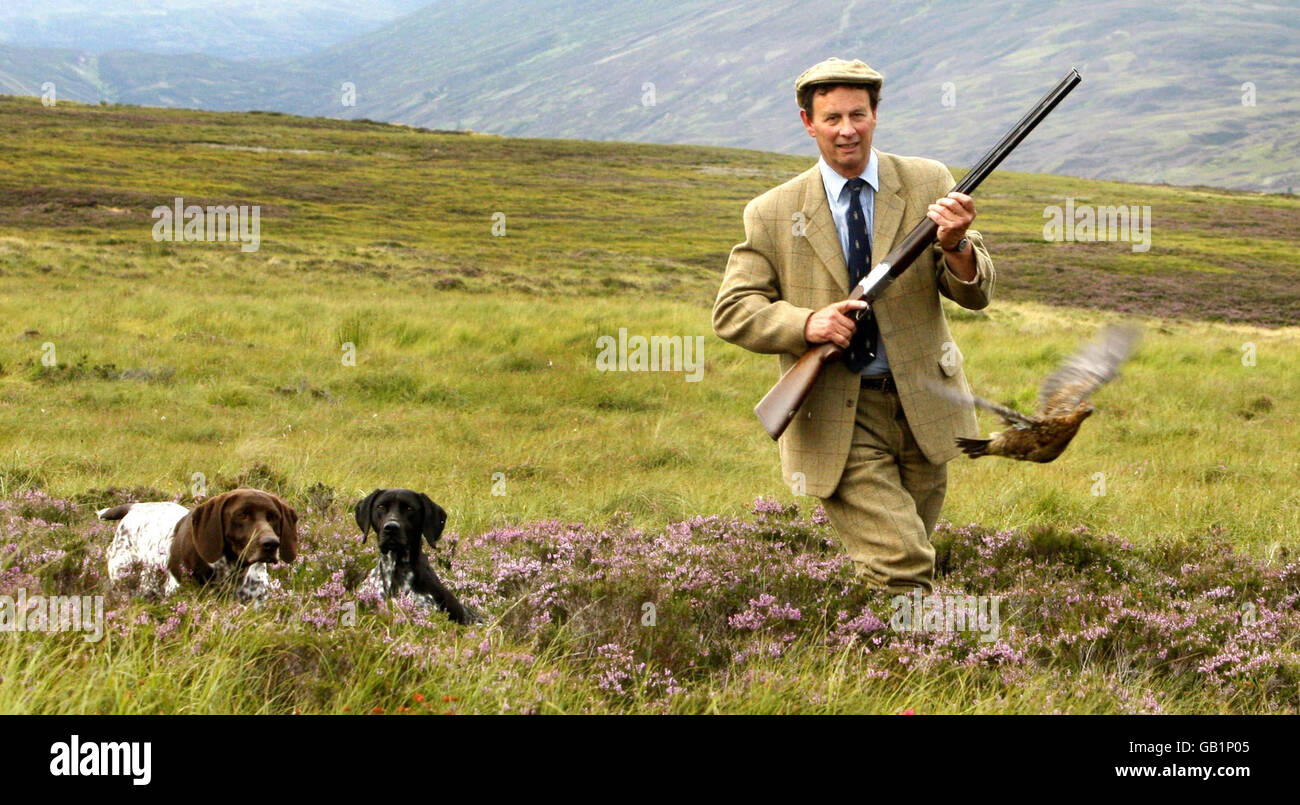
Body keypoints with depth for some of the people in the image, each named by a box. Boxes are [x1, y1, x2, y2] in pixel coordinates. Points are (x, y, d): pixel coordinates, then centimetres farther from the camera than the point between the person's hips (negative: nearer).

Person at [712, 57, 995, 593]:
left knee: (904, 559, 17)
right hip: (836, 418, -3)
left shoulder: (928, 185, 1)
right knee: (903, 567, -18)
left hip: (922, 407, 3)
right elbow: (731, 312, -2)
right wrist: (805, 324, -20)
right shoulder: (772, 215, -2)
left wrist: (954, 247, -27)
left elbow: (976, 293, -4)